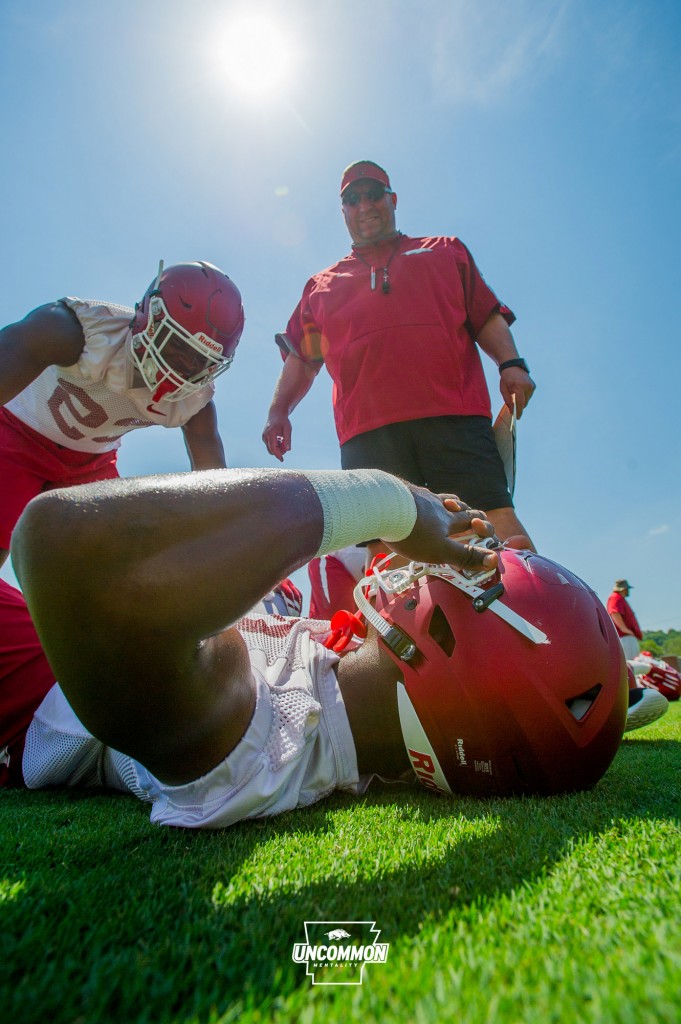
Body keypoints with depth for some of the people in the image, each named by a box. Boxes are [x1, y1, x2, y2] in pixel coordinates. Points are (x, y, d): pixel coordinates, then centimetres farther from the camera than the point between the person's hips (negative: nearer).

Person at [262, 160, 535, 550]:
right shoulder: (321, 286, 30)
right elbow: (302, 358, 27)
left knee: (496, 519, -17)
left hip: (454, 419, 0)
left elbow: (487, 317, 19)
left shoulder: (446, 252, 28)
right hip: (367, 434, 1)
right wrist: (279, 410, 10)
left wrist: (511, 364, 0)